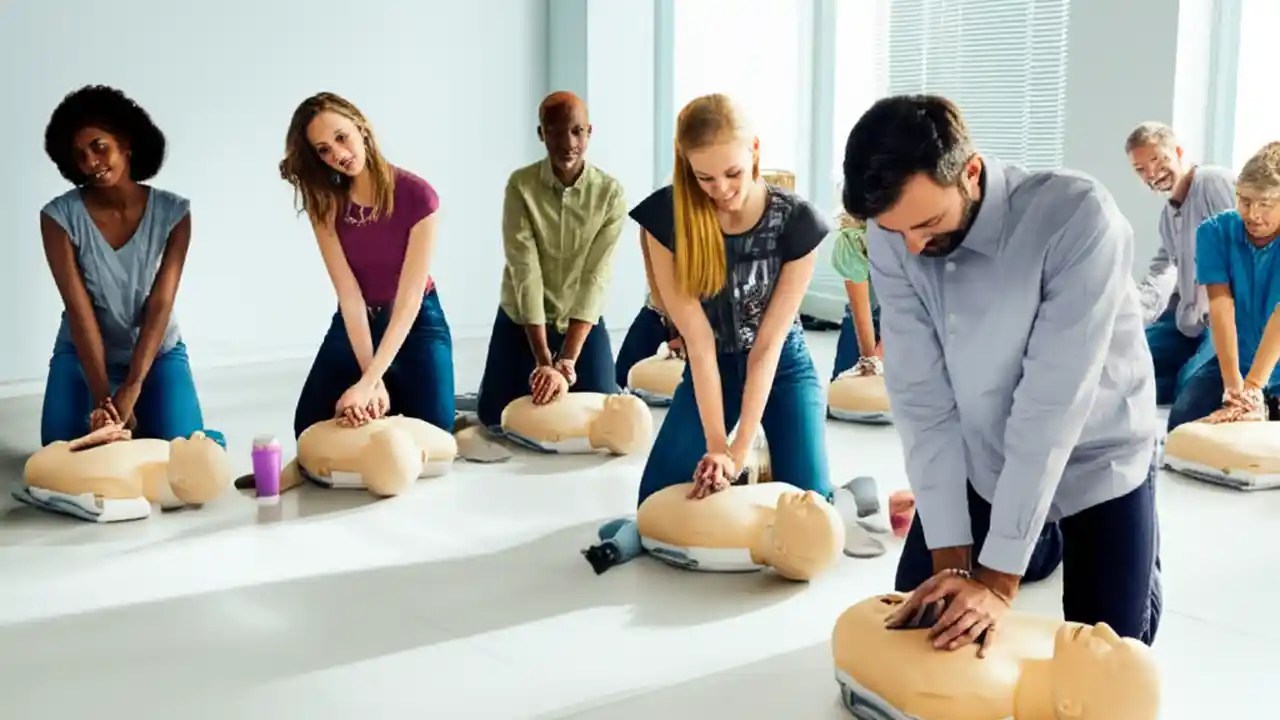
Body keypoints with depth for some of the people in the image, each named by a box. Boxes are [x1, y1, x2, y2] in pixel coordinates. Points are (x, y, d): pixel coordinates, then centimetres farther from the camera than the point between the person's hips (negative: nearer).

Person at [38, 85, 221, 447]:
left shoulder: (172, 212, -14)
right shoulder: (60, 216, -15)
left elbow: (160, 305, -18)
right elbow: (80, 311, -20)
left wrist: (131, 390, -27)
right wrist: (103, 398, -27)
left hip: (156, 351, 0)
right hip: (83, 354, 0)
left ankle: (141, 418, 16)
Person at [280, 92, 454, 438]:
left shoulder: (417, 195, -22)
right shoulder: (323, 201, -13)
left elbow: (409, 298, -26)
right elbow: (349, 294, -21)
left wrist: (367, 383, -33)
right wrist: (373, 380, -30)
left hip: (416, 321, -2)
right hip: (353, 323, 3)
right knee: (310, 432, -10)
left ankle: (403, 399, 19)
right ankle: (387, 399, 18)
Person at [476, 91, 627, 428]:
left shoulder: (611, 193, -15)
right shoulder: (520, 186, -18)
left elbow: (595, 279, -21)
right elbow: (525, 273, -22)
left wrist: (566, 365, -29)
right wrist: (544, 362, -29)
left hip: (582, 322, 1)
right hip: (521, 320, 0)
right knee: (495, 417, -2)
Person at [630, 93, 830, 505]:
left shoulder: (797, 221, -23)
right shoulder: (665, 217, -22)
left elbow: (767, 344, -21)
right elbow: (698, 339, -22)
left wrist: (739, 449, -26)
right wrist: (716, 446, -25)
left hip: (783, 365, -1)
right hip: (709, 369, 1)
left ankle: (758, 468, 20)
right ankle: (743, 471, 20)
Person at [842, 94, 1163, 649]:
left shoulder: (1079, 216, -33)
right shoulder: (891, 237, -19)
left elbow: (1051, 404, -34)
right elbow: (920, 397, -19)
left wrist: (998, 579, -33)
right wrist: (951, 556, -23)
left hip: (1094, 459, -3)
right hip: (979, 458, 4)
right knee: (915, 621, 10)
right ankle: (1043, 542, 36)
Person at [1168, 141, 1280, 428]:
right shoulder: (1216, 232, -10)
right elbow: (1221, 308, -19)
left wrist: (1252, 387, -34)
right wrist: (1233, 385, -28)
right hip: (1233, 361, 2)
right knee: (1182, 420, -20)